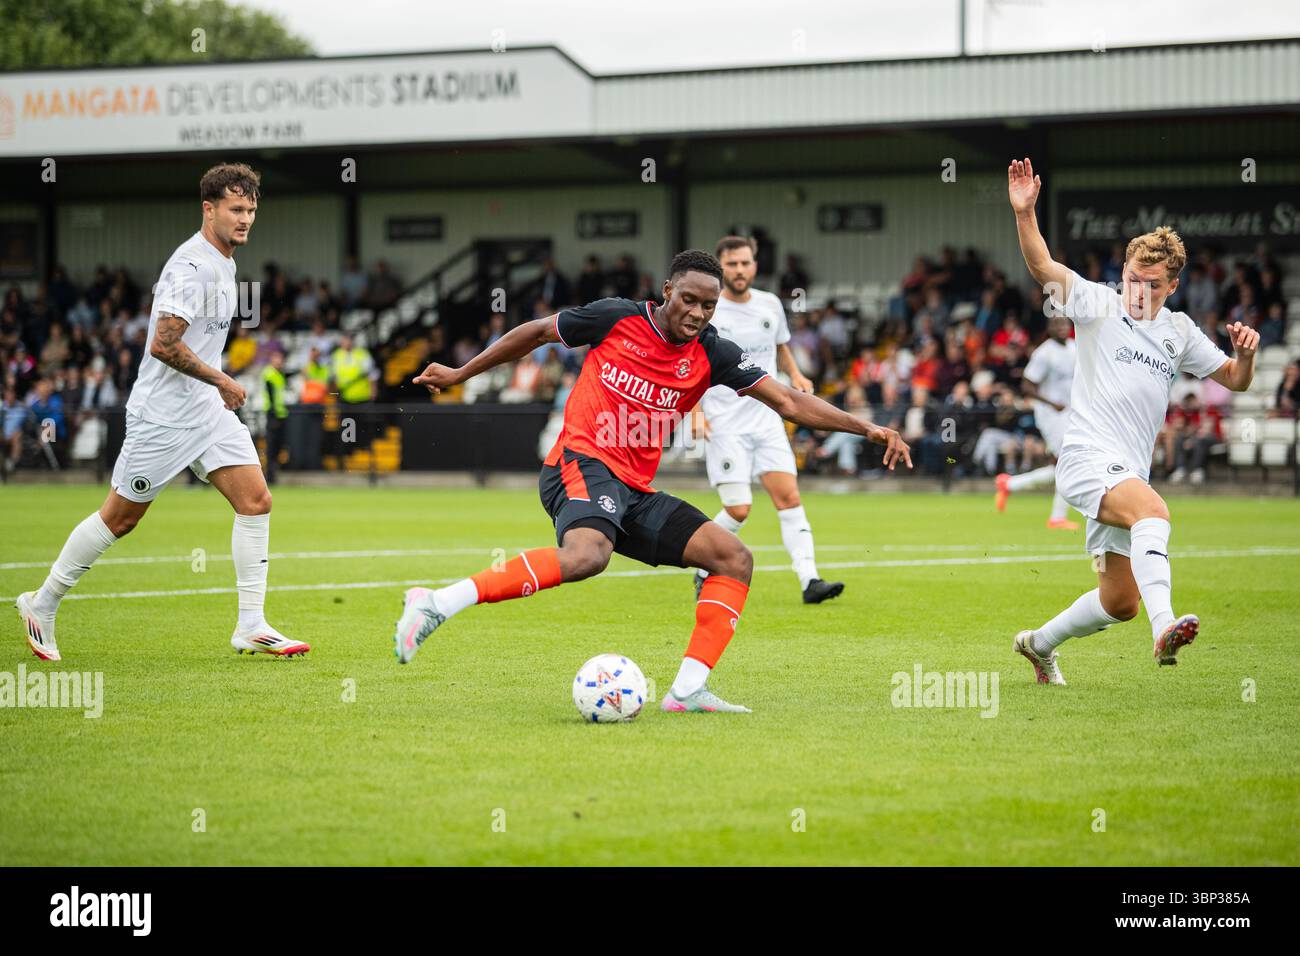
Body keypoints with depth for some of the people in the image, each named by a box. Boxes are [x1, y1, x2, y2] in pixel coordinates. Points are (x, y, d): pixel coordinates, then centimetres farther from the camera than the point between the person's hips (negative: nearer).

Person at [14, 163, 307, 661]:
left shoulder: (223, 262, 11)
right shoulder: (191, 265, -20)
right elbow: (163, 344, -26)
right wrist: (222, 381, -17)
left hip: (206, 408, 9)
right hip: (162, 413, -9)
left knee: (255, 500, -5)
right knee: (121, 516, 2)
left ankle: (251, 627, -2)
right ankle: (42, 605, 20)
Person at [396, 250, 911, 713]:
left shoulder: (711, 354, 8)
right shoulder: (616, 318, -1)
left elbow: (790, 402, 5)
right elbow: (535, 332, 13)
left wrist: (869, 429, -5)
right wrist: (460, 373, 20)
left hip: (634, 491, 7)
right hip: (582, 464, -7)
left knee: (734, 557, -5)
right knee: (586, 555, -38)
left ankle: (687, 689, -9)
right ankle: (438, 603, -40)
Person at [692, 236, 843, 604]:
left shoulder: (770, 305, 8)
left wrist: (795, 374, 8)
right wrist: (696, 412, -14)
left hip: (766, 418, 4)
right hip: (724, 424, -4)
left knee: (788, 496, -9)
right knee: (738, 510, -10)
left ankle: (809, 581, -13)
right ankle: (704, 573, 13)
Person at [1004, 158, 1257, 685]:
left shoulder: (1179, 331, 13)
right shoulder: (1099, 305, -2)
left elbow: (1235, 380, 19)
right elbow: (1042, 267, -17)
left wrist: (1244, 351, -5)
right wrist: (1025, 214, -34)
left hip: (1128, 476, 7)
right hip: (1087, 458, -7)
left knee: (1120, 602, 10)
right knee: (1153, 509, -37)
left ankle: (1039, 643, 35)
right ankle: (1165, 628, -53)